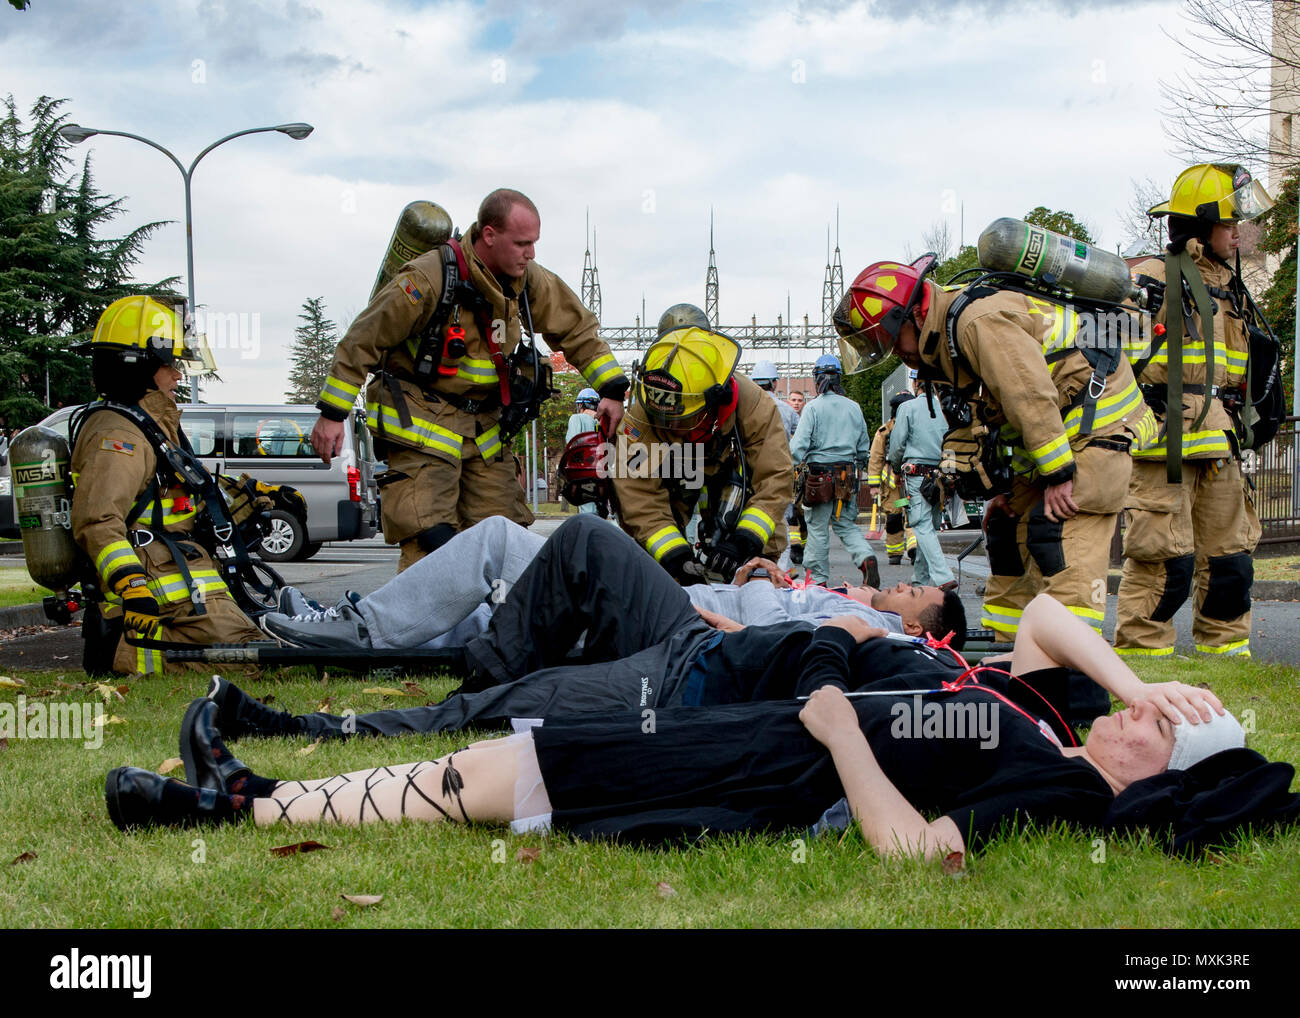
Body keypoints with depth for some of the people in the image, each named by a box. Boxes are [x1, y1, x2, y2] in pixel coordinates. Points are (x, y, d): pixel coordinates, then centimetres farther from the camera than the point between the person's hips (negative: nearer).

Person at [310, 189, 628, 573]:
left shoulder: (530, 281, 0)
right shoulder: (430, 277, -19)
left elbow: (578, 329, 13)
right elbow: (364, 339, -13)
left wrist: (611, 387, 2)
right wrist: (333, 413, -13)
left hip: (483, 422, 7)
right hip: (420, 419, -7)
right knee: (431, 540, -18)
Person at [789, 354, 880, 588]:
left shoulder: (813, 408, -8)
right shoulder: (854, 408, 7)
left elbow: (798, 446, -15)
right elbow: (864, 448, 14)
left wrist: (799, 463, 0)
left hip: (819, 475, -4)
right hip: (847, 476, 4)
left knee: (818, 527, 5)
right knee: (846, 525, 14)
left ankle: (818, 578, 9)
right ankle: (866, 557, -11)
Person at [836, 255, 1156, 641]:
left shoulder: (980, 320, -22)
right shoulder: (946, 342, 11)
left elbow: (1031, 395, -28)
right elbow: (994, 418, 13)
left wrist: (1059, 474, -25)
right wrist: (1003, 484, 3)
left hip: (1098, 422, -11)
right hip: (1056, 434, 11)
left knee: (1065, 537, -19)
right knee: (1008, 524, 11)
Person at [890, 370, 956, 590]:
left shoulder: (908, 408, -6)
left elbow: (897, 443, -3)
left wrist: (897, 469, 14)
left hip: (917, 474, -5)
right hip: (942, 473, 5)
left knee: (923, 527, -8)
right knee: (931, 526, 14)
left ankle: (943, 577, -21)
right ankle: (922, 576, 19)